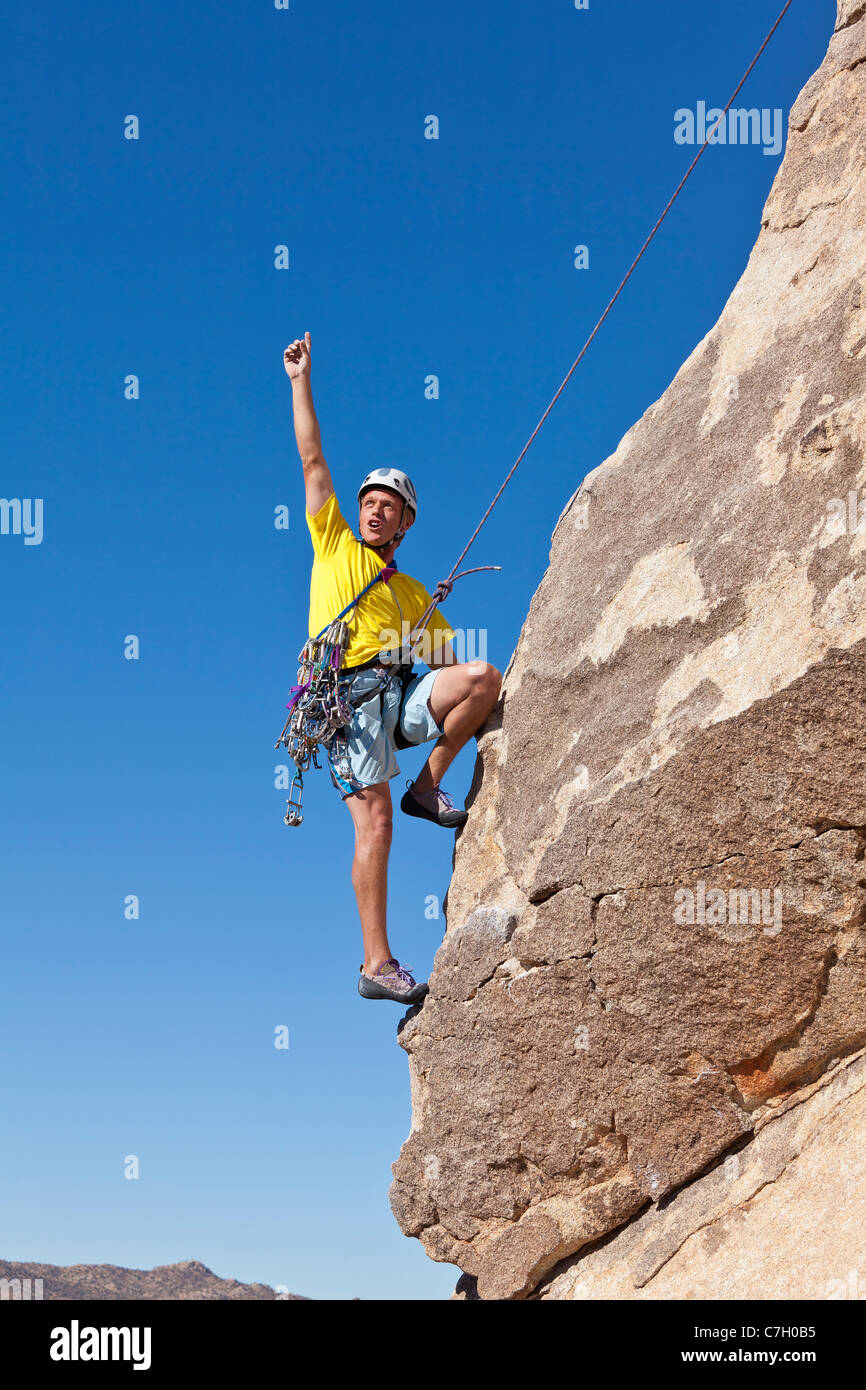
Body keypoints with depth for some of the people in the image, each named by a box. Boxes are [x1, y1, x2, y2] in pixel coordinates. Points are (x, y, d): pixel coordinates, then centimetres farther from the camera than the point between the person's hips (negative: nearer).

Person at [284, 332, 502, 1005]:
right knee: (374, 823, -16)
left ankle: (427, 787, -6)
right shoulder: (334, 543, 18)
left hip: (402, 693, 4)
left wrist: (483, 695, 1)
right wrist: (301, 381, 11)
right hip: (349, 690, -4)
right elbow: (313, 460, 13)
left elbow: (447, 658, 19)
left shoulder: (415, 593, 26)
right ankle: (377, 964, -13)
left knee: (484, 676, -24)